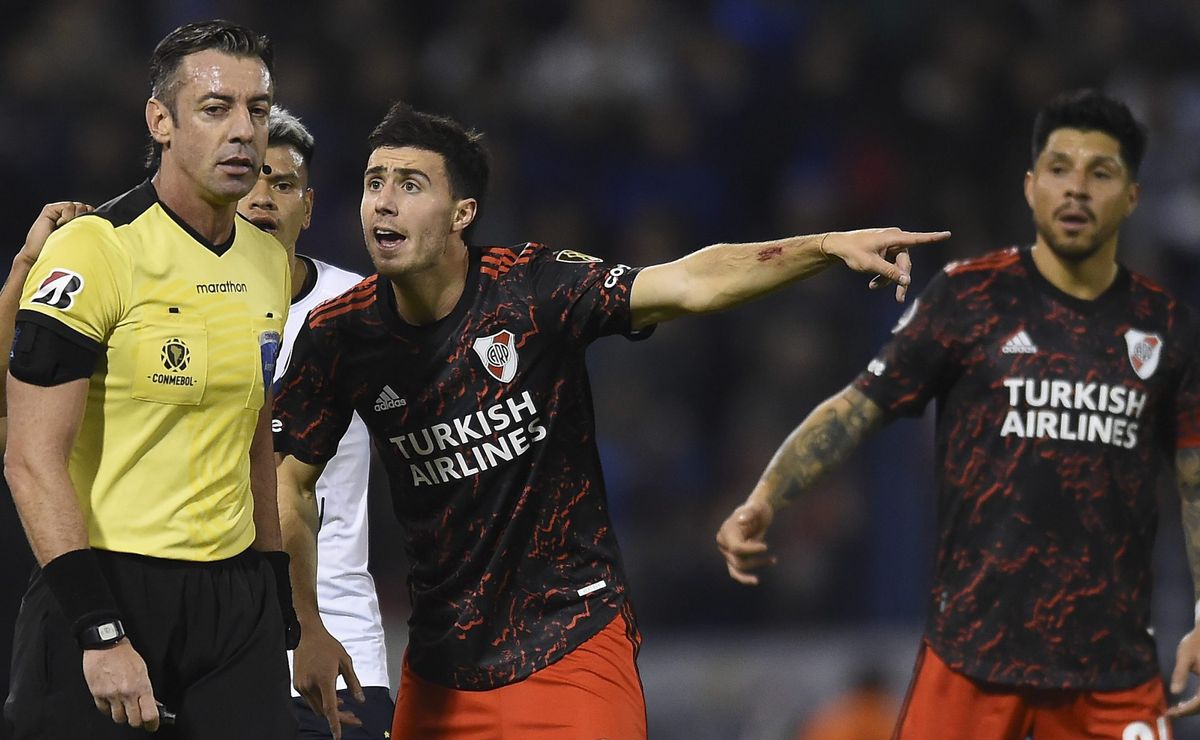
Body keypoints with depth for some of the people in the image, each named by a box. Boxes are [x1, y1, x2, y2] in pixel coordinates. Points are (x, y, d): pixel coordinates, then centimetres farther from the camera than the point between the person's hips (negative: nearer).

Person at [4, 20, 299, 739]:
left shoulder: (268, 263, 10)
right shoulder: (96, 251, -12)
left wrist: (277, 593, 18)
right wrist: (100, 631, -20)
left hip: (235, 596, 6)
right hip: (108, 590, -6)